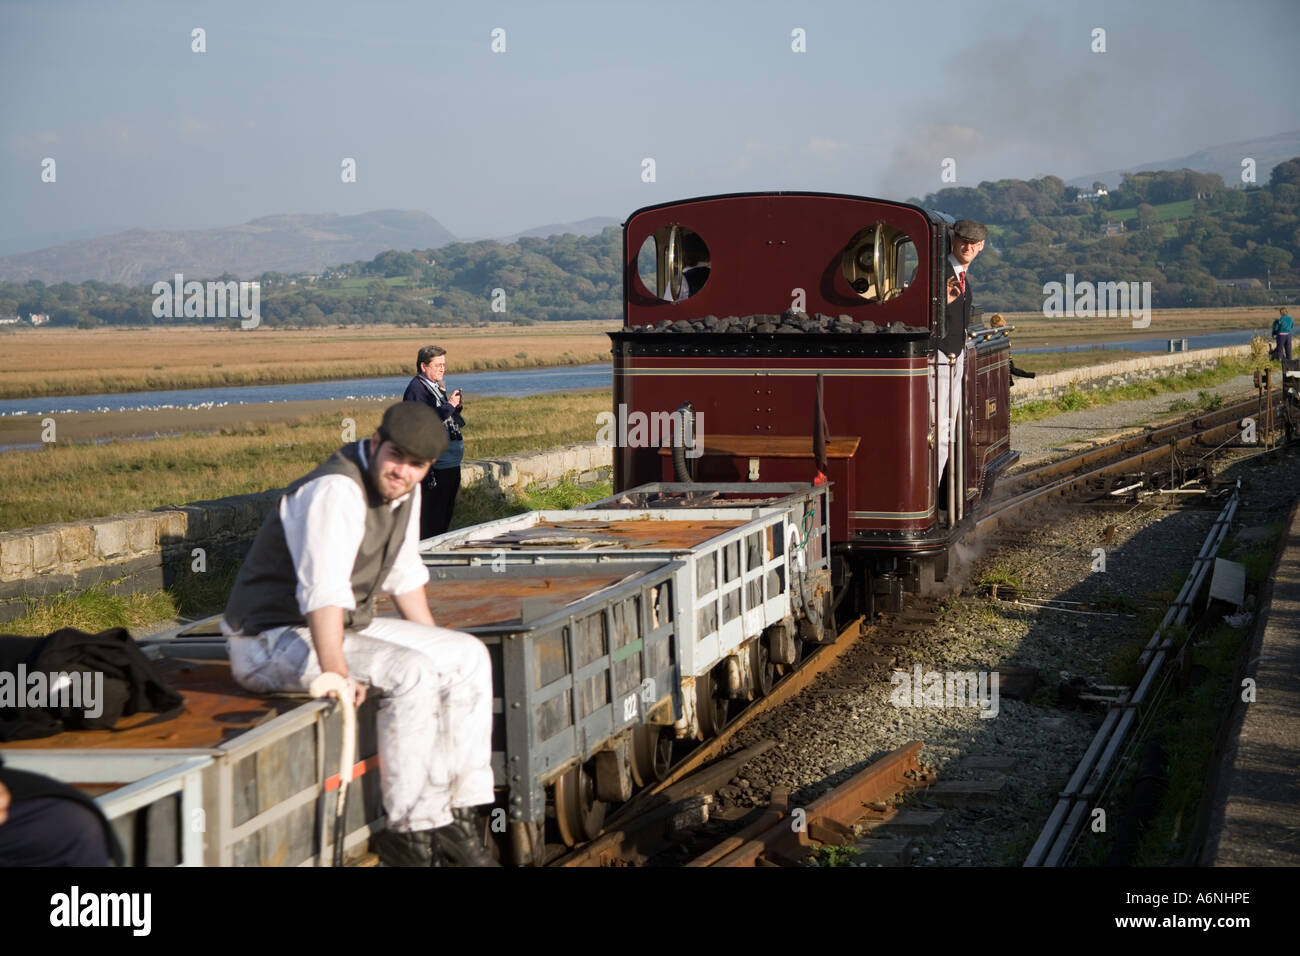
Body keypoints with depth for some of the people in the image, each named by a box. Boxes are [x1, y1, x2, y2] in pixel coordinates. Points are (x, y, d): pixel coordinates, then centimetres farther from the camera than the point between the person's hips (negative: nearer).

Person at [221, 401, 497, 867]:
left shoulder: (405, 491, 4)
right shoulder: (336, 491, -25)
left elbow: (405, 574, 21)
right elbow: (324, 590, -38)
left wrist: (437, 645, 22)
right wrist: (335, 673, -47)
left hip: (346, 627, 10)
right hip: (272, 639, -10)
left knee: (469, 657, 4)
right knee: (412, 673, -29)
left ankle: (457, 815, 3)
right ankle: (411, 829, -19)